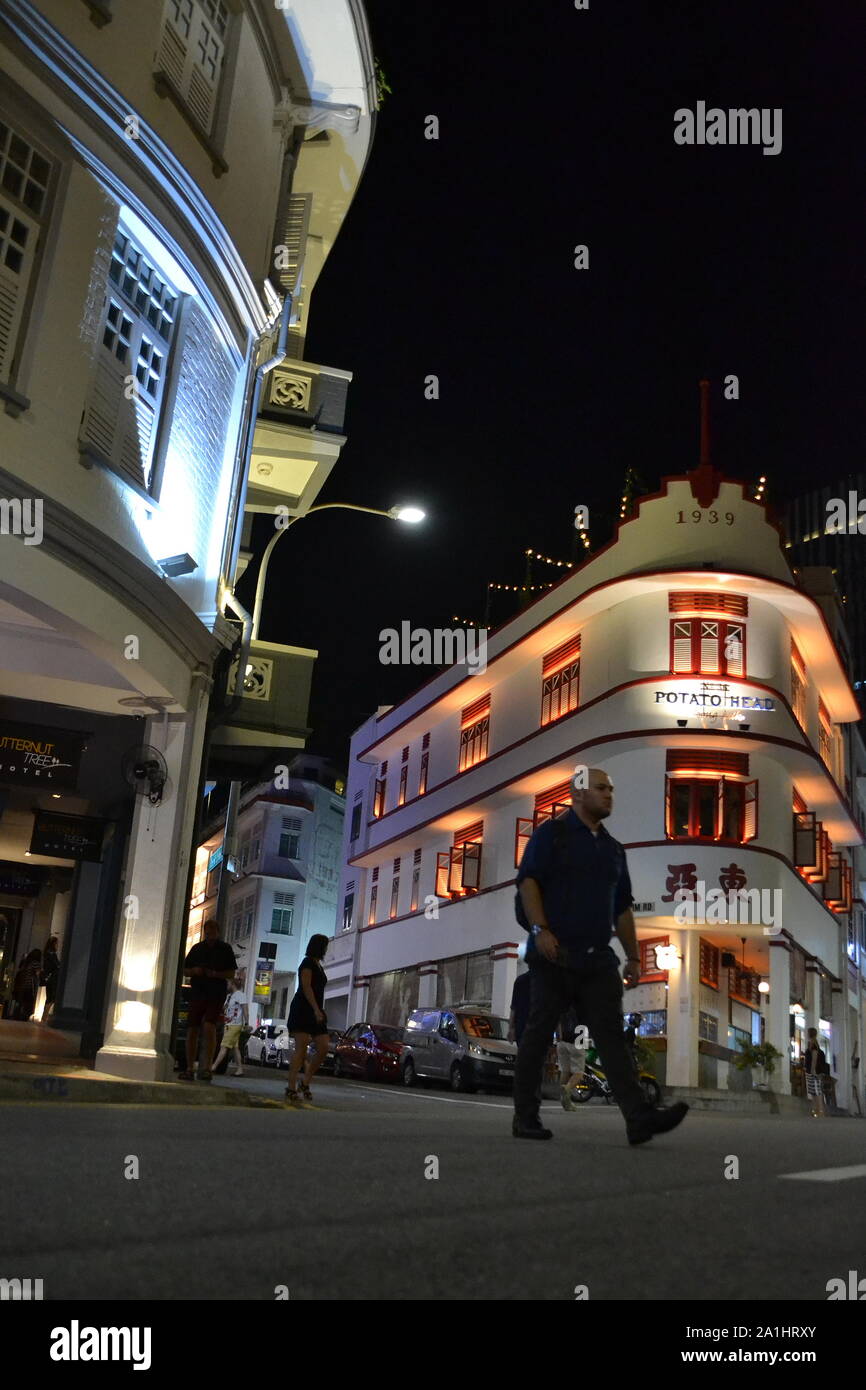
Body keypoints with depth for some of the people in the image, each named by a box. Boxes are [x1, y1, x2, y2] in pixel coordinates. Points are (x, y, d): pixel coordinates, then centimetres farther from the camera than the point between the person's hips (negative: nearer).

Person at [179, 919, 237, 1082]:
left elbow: (232, 973, 3)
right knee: (192, 1030, 1)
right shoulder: (197, 948, 13)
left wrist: (216, 974, -14)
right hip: (197, 993, 3)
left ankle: (207, 1067, -17)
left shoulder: (225, 949, 5)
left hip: (216, 995, -3)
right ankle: (189, 1069, 10)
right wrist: (194, 971, -5)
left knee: (209, 1027, -19)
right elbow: (185, 970, 17)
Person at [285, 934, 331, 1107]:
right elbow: (306, 987, -15)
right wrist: (316, 1010, -22)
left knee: (323, 1048, -2)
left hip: (315, 1012, 9)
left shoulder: (318, 965, 22)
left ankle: (305, 1083, 6)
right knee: (301, 1049, -12)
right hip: (303, 1009, -9)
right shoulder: (308, 963, -5)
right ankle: (291, 1089, -11)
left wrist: (320, 1011, 18)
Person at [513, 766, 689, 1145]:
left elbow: (622, 907, 23)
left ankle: (639, 1118, -13)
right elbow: (528, 880, -9)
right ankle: (525, 1117, 10)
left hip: (598, 959, 5)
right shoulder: (552, 833, 2)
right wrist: (540, 929, -22)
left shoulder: (613, 848, 21)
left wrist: (633, 957, 17)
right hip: (554, 956, -5)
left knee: (611, 1035, -5)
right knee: (538, 1035, 1)